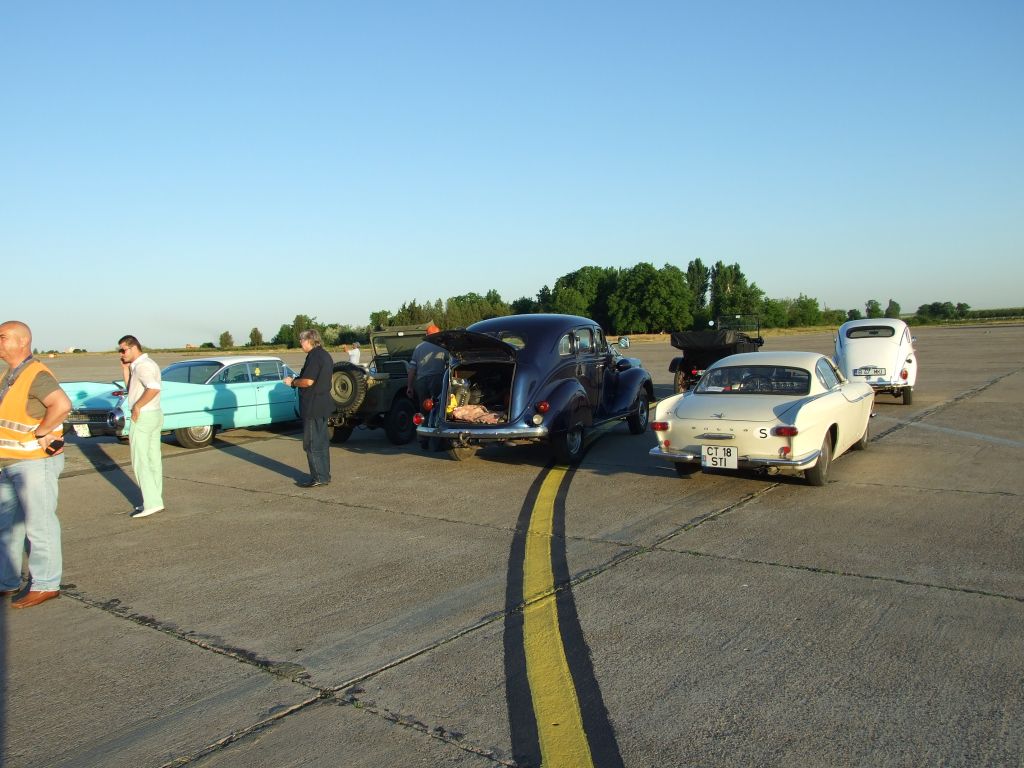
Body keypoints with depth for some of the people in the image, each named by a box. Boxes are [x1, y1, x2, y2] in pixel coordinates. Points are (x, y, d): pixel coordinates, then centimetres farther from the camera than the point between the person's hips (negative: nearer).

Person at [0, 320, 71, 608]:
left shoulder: (36, 375, -18)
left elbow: (62, 404, -34)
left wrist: (39, 434, -24)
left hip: (35, 463, -10)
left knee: (39, 524, 0)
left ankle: (46, 585, 11)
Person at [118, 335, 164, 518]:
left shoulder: (142, 365, -16)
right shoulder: (148, 363, 14)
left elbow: (154, 388, -33)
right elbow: (132, 389, 20)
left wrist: (137, 406, -23)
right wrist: (125, 369, 10)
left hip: (142, 417, -10)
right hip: (155, 415, 10)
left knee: (140, 462, -5)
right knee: (153, 460, 11)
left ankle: (152, 503, -6)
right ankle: (154, 500, 16)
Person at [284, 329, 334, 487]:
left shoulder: (314, 356, -17)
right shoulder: (325, 355, 13)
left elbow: (308, 381, -24)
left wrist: (293, 382, -7)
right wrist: (297, 380, 17)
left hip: (313, 407, -10)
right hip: (324, 405, 10)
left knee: (311, 444, -3)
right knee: (322, 441, 15)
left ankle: (318, 477, -1)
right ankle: (324, 475, 22)